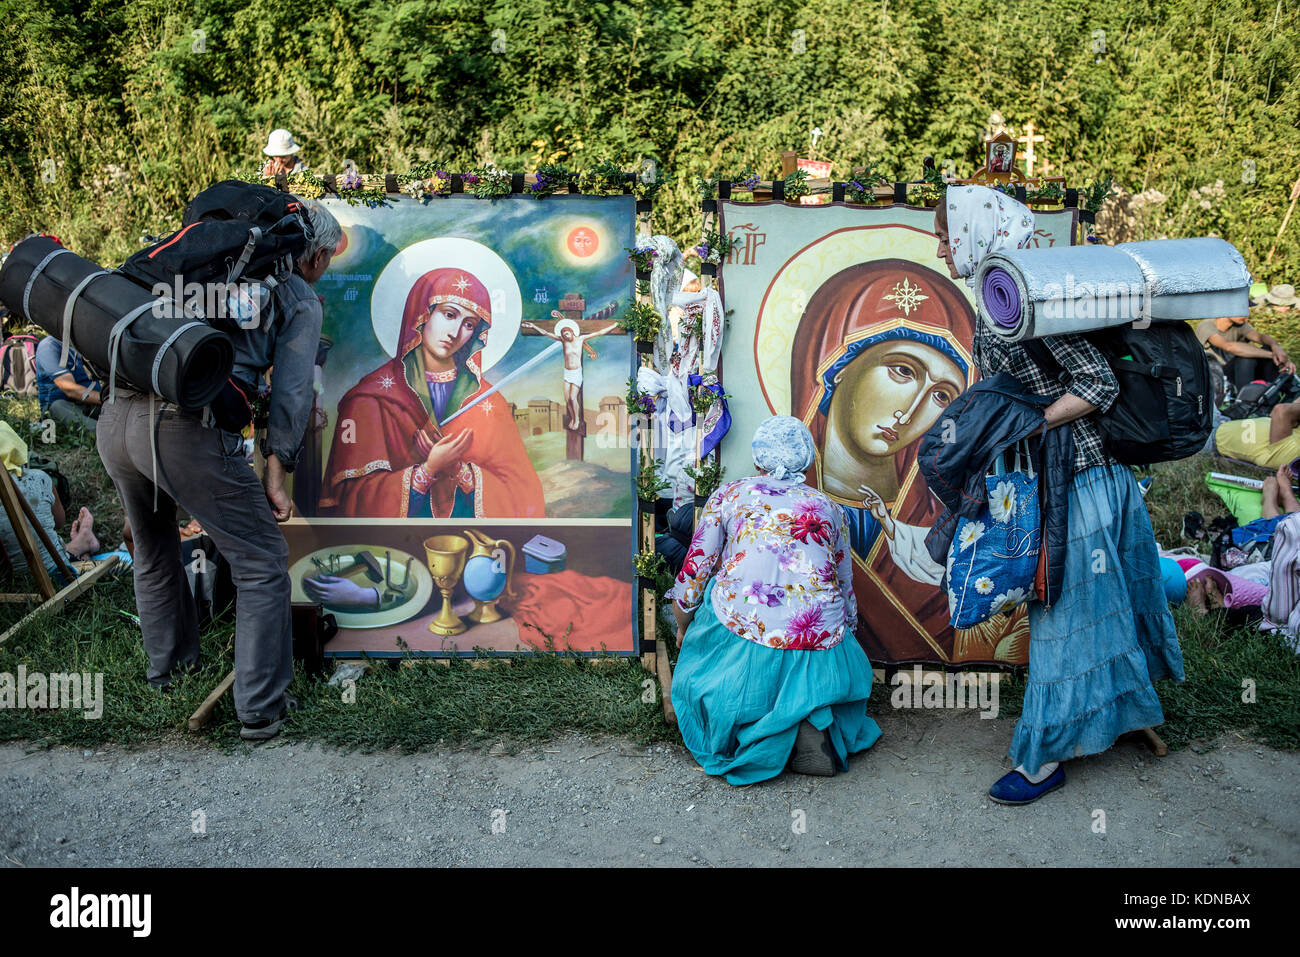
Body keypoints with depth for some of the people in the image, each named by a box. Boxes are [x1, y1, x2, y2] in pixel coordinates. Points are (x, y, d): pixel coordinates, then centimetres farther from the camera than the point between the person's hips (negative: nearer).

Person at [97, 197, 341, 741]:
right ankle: (260, 709, 11)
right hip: (189, 431, -7)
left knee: (154, 554, 29)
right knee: (263, 565, 8)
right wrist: (275, 478, 3)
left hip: (116, 421, 7)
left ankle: (169, 667, 49)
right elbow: (290, 393, 2)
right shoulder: (302, 301, 11)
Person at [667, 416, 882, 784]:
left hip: (741, 634, -2)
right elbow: (847, 595, 23)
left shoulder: (729, 495, 13)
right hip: (821, 641, 3)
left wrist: (683, 629, 29)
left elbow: (691, 578, 12)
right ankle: (814, 719, 1)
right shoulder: (828, 508, 18)